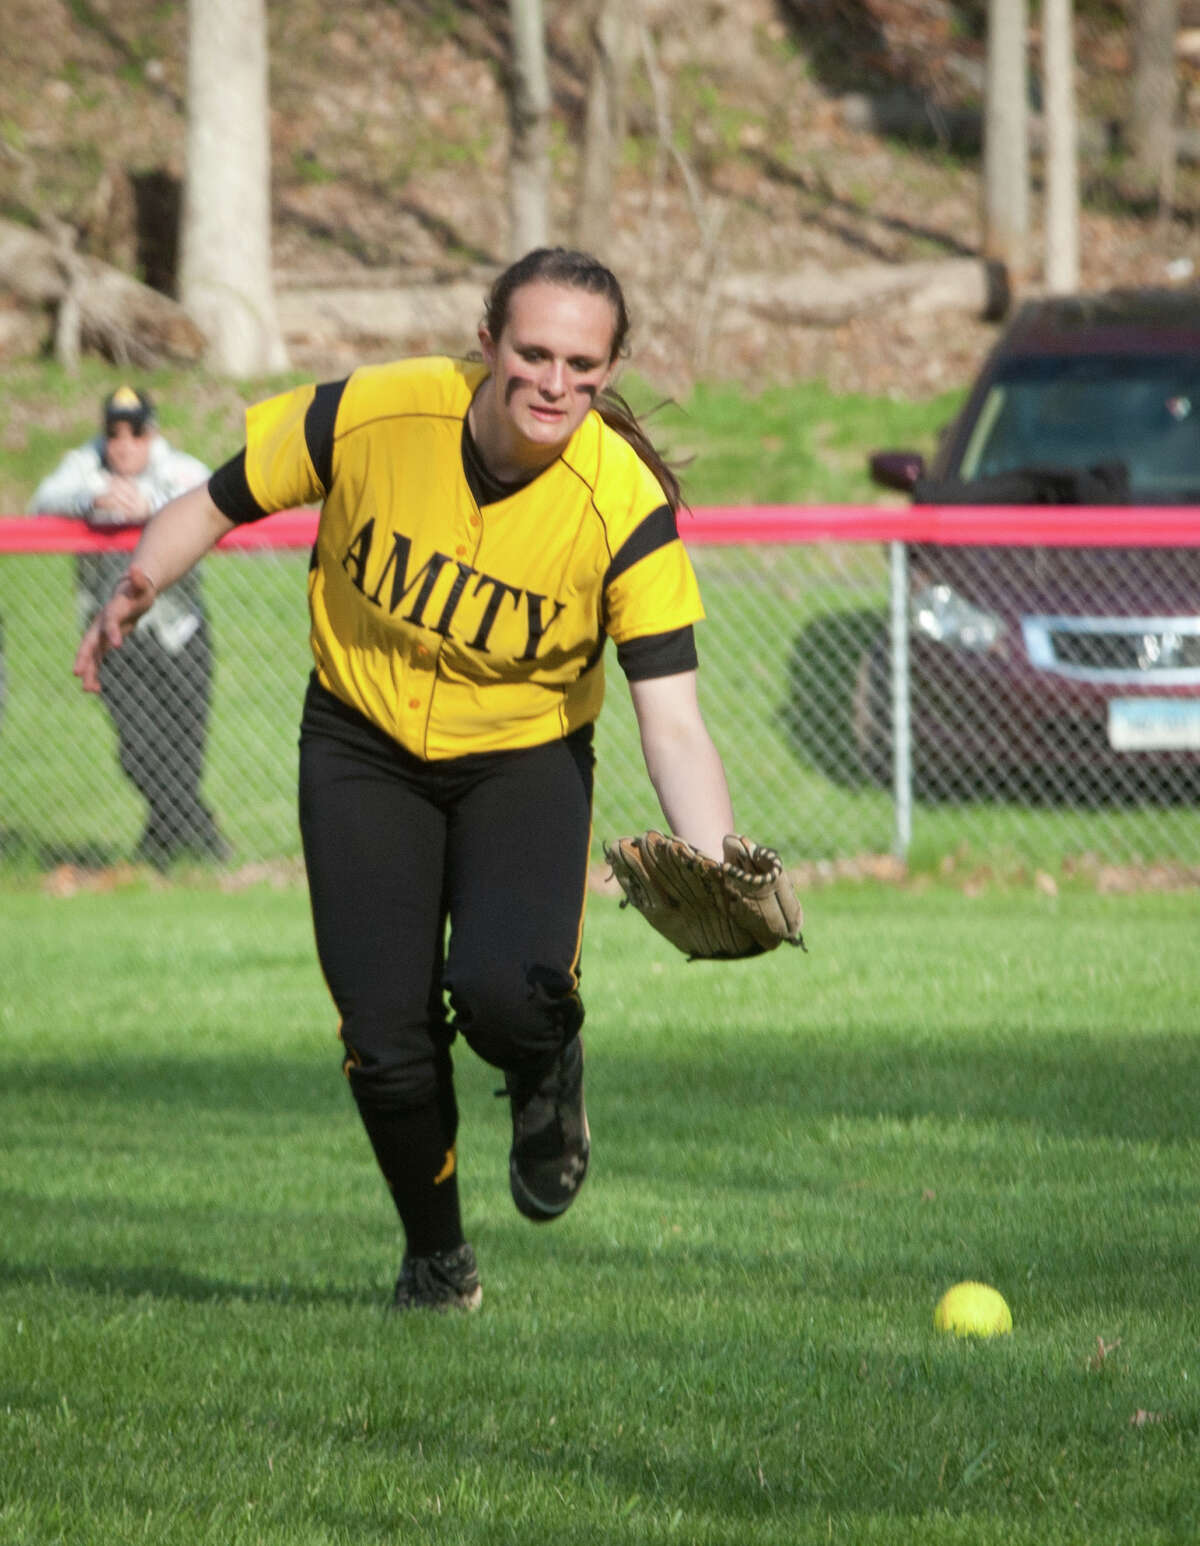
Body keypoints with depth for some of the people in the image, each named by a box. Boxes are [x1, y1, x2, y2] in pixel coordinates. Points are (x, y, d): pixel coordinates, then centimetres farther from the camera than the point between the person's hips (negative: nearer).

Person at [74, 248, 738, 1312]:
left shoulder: (626, 505, -24)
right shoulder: (368, 415, -21)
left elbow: (672, 721, -26)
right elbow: (222, 501, -2)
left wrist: (717, 876, -41)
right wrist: (142, 582, -18)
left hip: (525, 758, -1)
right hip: (363, 746, 1)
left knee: (502, 992, -27)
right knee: (386, 1040, -7)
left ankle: (547, 1073, 13)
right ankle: (437, 1257, 23)